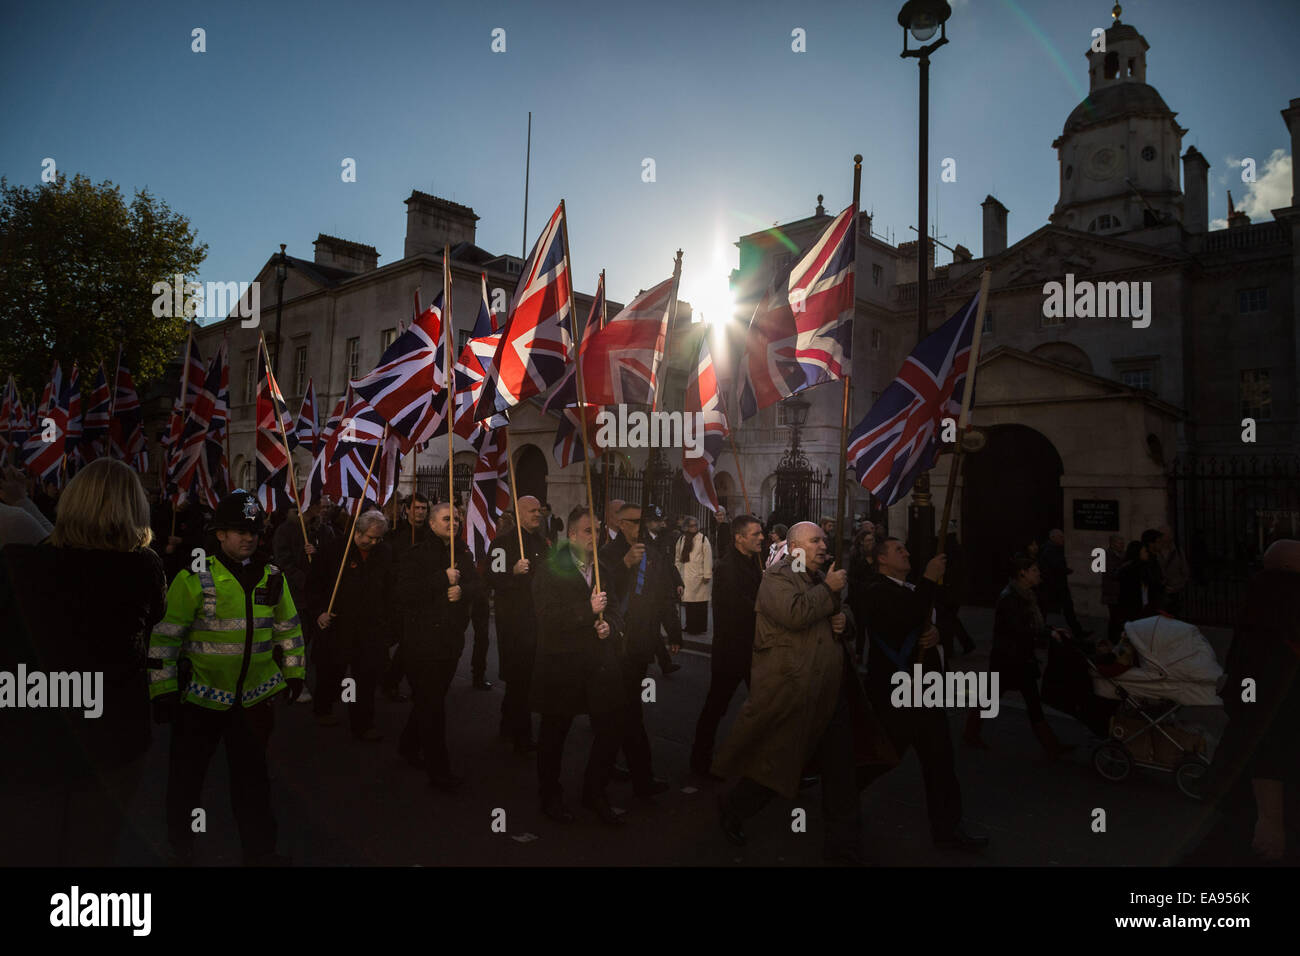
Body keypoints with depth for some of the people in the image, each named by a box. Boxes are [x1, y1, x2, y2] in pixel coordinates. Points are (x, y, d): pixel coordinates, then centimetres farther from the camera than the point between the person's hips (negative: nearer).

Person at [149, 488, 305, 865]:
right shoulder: (195, 579, -12)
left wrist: (294, 671, 16)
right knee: (187, 774, 17)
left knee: (253, 778, 13)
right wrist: (163, 689, -10)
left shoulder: (272, 577, 2)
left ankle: (259, 849, 27)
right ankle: (179, 838, 42)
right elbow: (166, 634, -10)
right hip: (201, 697, -3)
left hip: (254, 696, 3)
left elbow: (288, 627, 13)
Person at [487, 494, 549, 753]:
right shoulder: (503, 543, -7)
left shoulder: (542, 543, 16)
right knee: (518, 676, -6)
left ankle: (509, 725, 29)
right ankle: (521, 737, 2)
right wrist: (514, 571, -31)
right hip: (514, 620, -7)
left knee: (524, 677, 14)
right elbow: (493, 580, -15)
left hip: (537, 619, 7)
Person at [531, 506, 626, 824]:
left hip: (601, 663, 5)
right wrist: (589, 609, -22)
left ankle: (595, 793, 29)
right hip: (561, 664, -5)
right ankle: (550, 796, 32)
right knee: (554, 734, 11)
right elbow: (547, 617, -17)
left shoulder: (604, 570, 10)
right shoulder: (550, 569, -9)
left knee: (610, 730, 7)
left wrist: (610, 625, -5)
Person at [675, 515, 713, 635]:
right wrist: (677, 573, 12)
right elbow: (677, 558, 17)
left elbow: (708, 558, -8)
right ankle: (690, 626, 16)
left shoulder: (703, 539, -4)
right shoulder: (682, 540, 11)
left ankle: (700, 627, 8)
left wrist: (707, 575, -12)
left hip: (699, 577, -4)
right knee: (688, 603, 6)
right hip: (686, 577, 4)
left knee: (700, 603, -1)